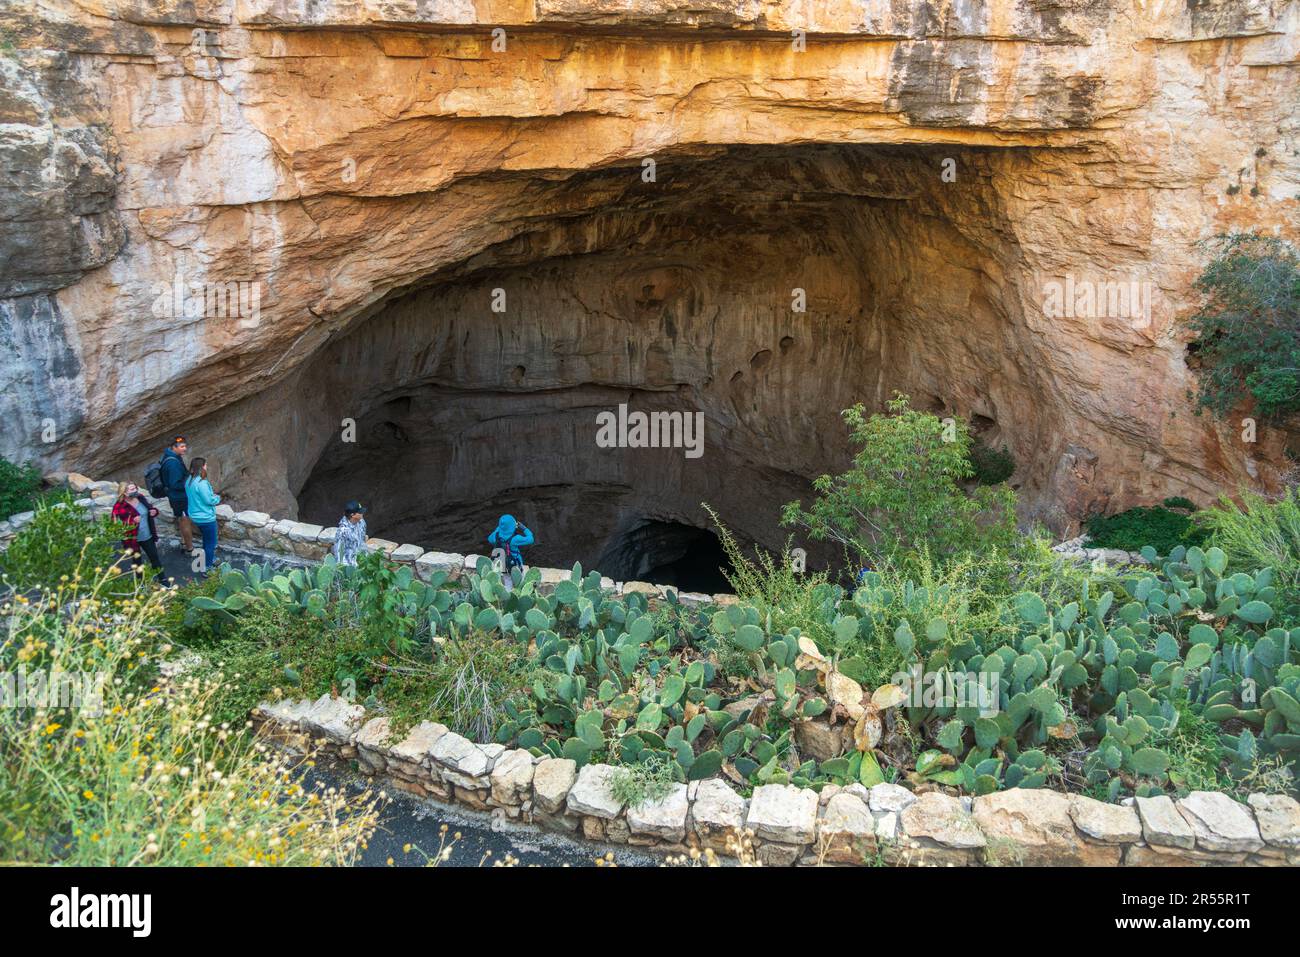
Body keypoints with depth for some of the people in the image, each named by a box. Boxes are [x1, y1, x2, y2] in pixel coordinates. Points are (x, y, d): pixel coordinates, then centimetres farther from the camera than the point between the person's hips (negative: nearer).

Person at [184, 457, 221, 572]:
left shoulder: (189, 481, 2)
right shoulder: (201, 483, -27)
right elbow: (209, 500, -23)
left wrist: (213, 496, 7)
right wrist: (218, 498, -2)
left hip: (196, 517, 9)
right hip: (206, 518, -9)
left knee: (207, 540, 27)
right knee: (211, 543, 5)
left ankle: (211, 559, 43)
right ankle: (207, 569, 13)